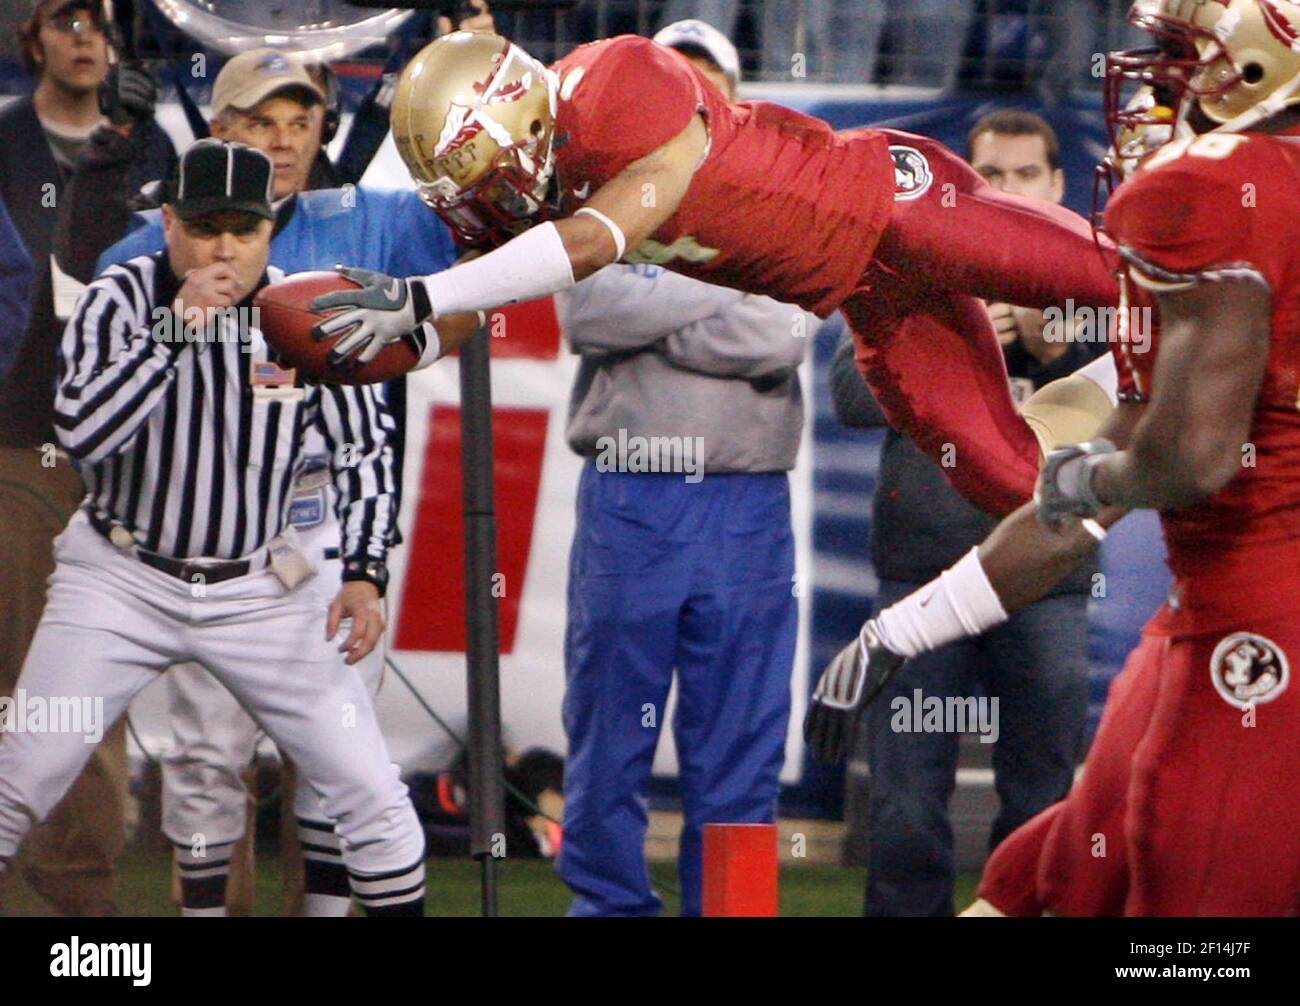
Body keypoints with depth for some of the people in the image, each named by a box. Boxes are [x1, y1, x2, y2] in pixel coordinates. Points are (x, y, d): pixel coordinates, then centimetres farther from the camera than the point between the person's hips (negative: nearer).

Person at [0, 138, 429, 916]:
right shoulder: (121, 302, -12)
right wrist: (179, 325, -30)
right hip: (121, 581, -1)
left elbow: (365, 448, 4)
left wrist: (365, 573, -7)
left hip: (260, 592, 2)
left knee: (371, 792, -5)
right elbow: (82, 434, -27)